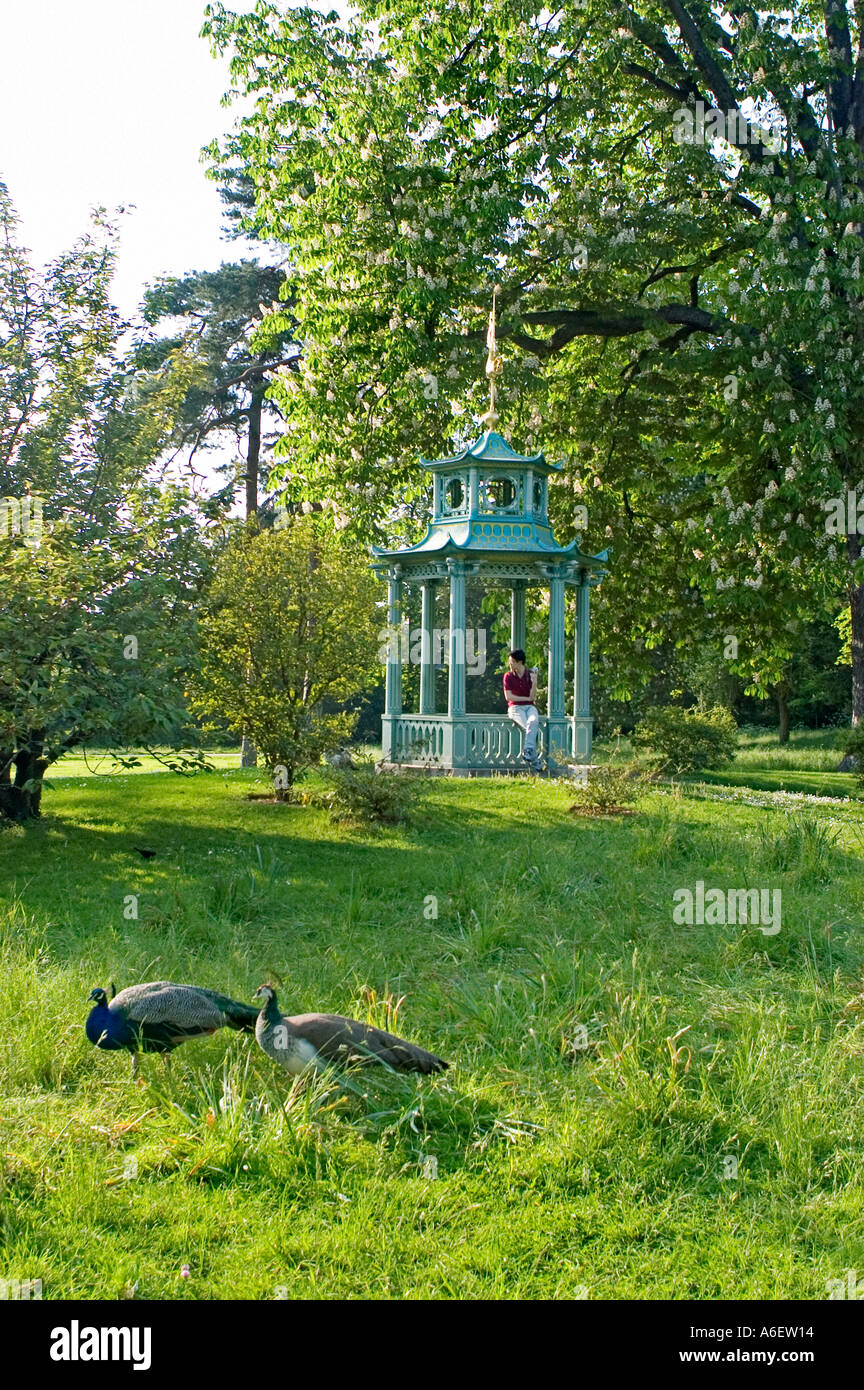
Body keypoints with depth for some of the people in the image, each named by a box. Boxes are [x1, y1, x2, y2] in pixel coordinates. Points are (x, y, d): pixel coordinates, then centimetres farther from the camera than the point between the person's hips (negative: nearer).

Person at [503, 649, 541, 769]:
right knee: (528, 726, -30)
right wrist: (526, 698, -2)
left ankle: (528, 751, -43)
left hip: (530, 707, 1)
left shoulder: (530, 675, 7)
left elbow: (533, 697, 0)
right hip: (515, 707, -1)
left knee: (533, 722, -35)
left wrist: (534, 683, -16)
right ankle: (533, 758, -34)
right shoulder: (508, 676, 6)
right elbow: (508, 696, -1)